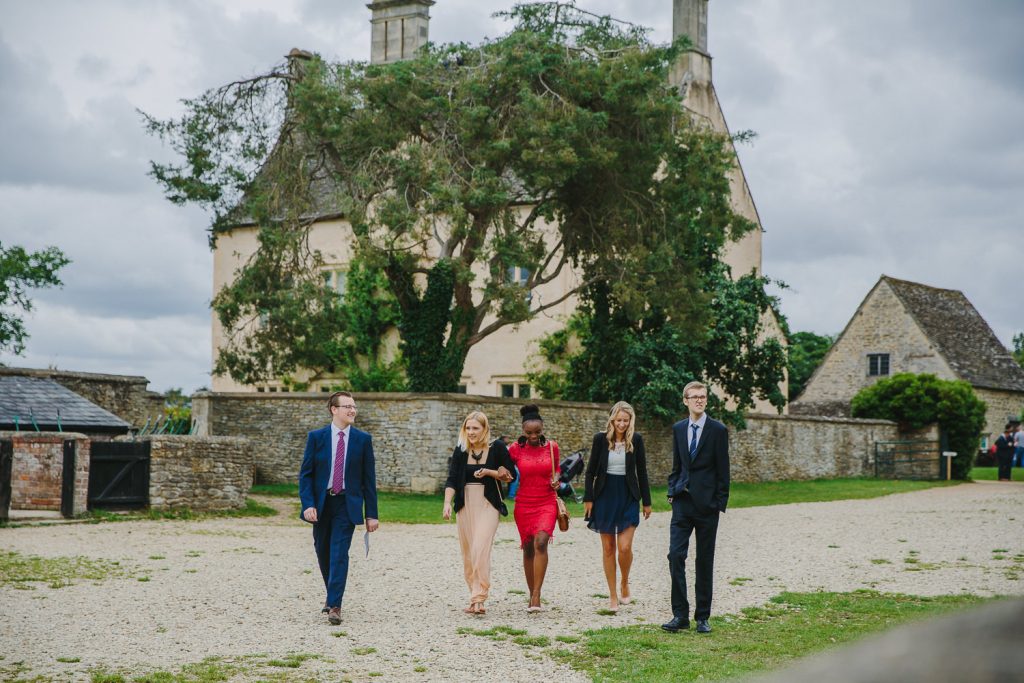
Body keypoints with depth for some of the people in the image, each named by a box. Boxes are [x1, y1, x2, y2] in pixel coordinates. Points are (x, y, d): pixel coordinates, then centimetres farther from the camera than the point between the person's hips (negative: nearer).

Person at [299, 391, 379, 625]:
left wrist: (371, 514, -2)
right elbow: (305, 474, -1)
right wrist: (308, 504, -14)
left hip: (347, 504, -2)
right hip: (321, 503, 2)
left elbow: (369, 478, 1)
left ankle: (334, 605, -12)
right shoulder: (316, 437, 0)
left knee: (339, 553, -12)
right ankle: (332, 594, 34)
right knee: (323, 553, 12)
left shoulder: (362, 439, 0)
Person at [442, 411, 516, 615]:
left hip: (487, 504, -4)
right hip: (465, 504, 4)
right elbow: (451, 479, 1)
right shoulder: (460, 451, 5)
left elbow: (510, 475, 3)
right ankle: (475, 596, 15)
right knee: (467, 552, 5)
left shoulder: (497, 447, -3)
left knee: (480, 549, -17)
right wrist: (447, 503, -14)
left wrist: (489, 472, -13)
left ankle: (478, 599, -17)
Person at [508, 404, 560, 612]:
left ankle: (536, 596, -21)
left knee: (541, 543, -20)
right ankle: (531, 595, 21)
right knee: (528, 548, 7)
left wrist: (556, 480, -1)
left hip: (547, 503, -1)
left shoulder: (552, 447, 1)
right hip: (524, 504, 1)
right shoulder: (516, 449, -3)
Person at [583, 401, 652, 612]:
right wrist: (588, 499, -3)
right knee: (608, 548, 4)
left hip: (628, 498, 0)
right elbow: (591, 471, 2)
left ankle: (625, 584, 17)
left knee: (625, 547, -10)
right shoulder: (601, 439, -3)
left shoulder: (636, 440, -1)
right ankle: (613, 595, 12)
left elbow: (642, 472, 4)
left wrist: (646, 502, 5)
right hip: (605, 497, 0)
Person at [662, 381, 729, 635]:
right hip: (682, 502, 3)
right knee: (676, 555, -7)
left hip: (707, 504, -3)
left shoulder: (718, 430, -3)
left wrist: (720, 504, -6)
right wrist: (672, 492, 7)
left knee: (705, 561, 4)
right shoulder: (678, 429, 9)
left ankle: (702, 617, 12)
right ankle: (680, 614, -1)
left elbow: (723, 470, -3)